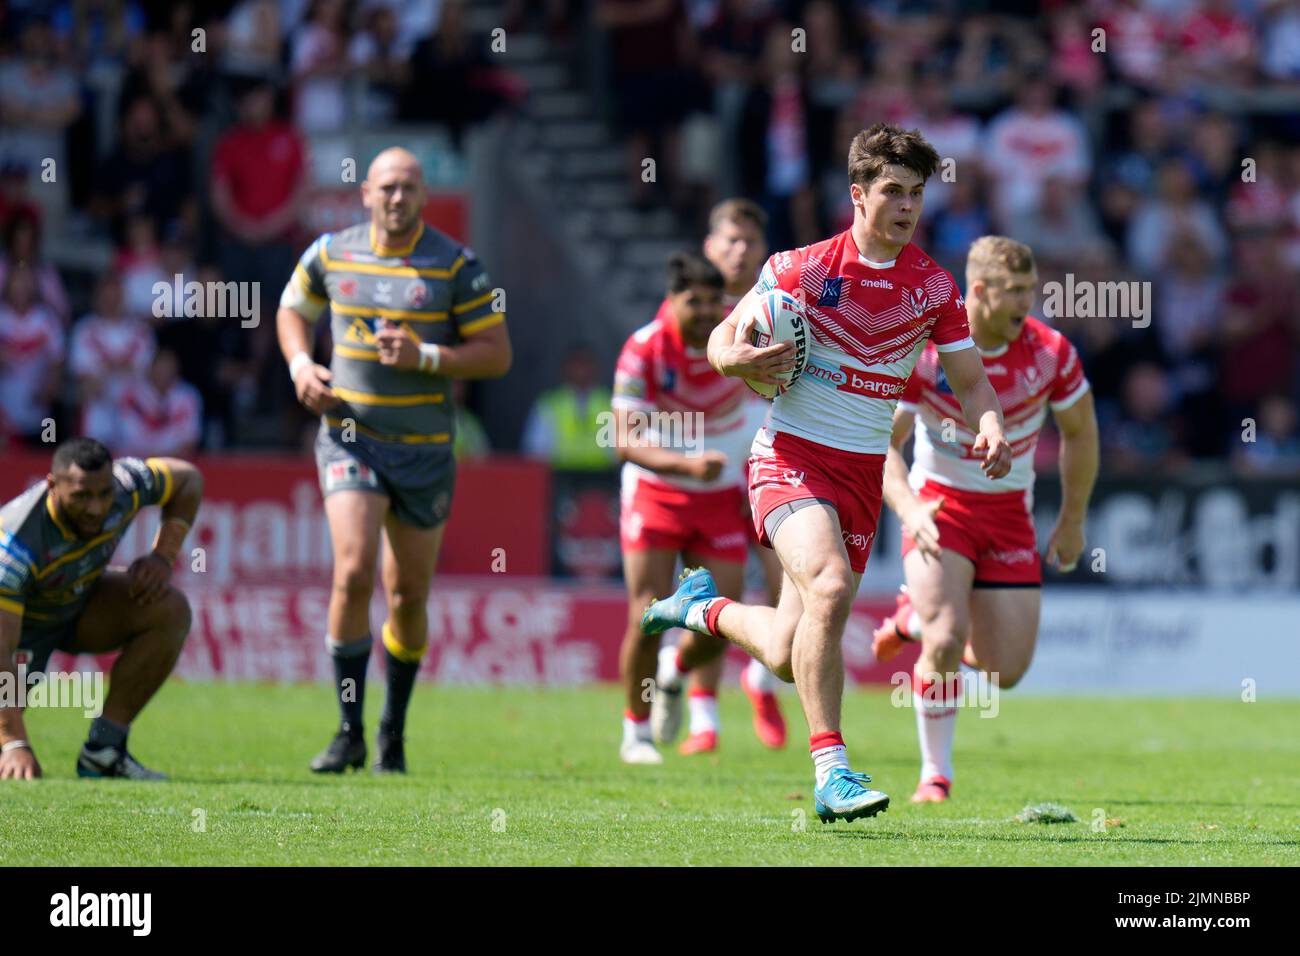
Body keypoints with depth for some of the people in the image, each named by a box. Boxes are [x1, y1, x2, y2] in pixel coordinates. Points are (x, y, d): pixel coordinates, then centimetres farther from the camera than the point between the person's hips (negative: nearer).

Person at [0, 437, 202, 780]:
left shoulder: (125, 486, -26)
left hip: (82, 601, 5)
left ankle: (103, 751, -14)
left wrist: (163, 557, -14)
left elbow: (188, 479, -1)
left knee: (171, 610, -23)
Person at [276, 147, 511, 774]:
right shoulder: (331, 253, 1)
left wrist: (425, 357, -19)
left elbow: (497, 354, -5)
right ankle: (349, 733, -9)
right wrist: (301, 365, 0)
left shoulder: (456, 266, -5)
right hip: (349, 435, 0)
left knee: (409, 598, 8)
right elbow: (293, 310, 20)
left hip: (426, 449, 0)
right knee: (353, 573, -18)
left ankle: (393, 733, 28)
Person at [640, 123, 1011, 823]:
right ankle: (830, 771, -27)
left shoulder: (935, 287, 3)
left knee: (788, 653, 3)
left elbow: (969, 380, 10)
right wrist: (740, 359, -21)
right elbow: (722, 340, 2)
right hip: (791, 455, -4)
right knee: (830, 587, -31)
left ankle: (704, 606, 37)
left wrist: (990, 427, -12)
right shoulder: (801, 268, -6)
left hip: (864, 472, 4)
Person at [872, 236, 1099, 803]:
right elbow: (882, 443, -17)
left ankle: (916, 617, 29)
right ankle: (935, 773, -2)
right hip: (938, 506, -3)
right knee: (944, 642, -23)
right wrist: (910, 510, -34)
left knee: (1006, 672, -1)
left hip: (1008, 513, 3)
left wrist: (1072, 521, 8)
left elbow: (1079, 432, 6)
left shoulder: (1050, 352, -11)